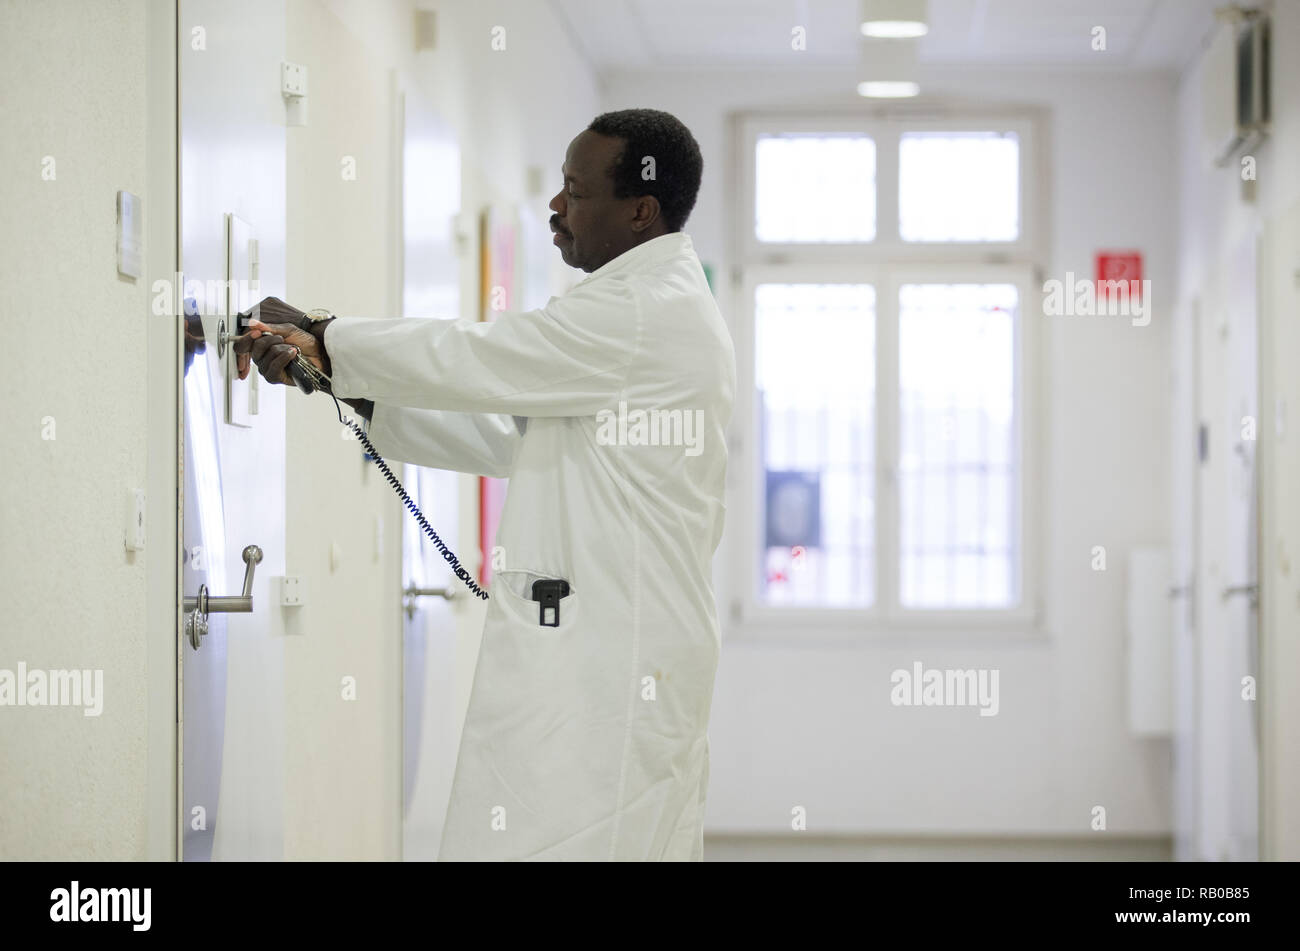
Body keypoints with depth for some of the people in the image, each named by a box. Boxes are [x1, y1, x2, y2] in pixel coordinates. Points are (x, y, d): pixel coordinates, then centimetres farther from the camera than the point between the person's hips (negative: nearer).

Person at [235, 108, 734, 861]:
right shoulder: (670, 306, 19)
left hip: (604, 657, -11)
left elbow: (468, 361, -12)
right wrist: (338, 378, 9)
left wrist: (321, 339, 3)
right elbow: (507, 434, 17)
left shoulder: (644, 312, -15)